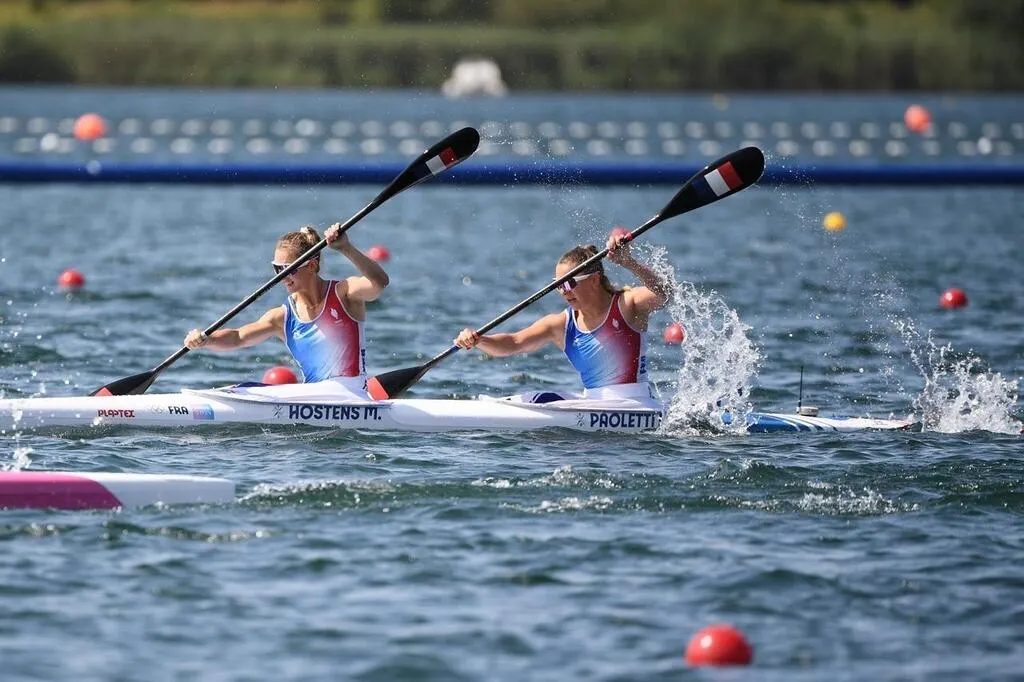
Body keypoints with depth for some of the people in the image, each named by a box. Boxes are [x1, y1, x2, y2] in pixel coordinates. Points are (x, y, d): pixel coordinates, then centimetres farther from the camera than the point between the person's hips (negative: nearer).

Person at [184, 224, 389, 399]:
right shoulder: (283, 317, 8)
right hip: (312, 394, 6)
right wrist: (205, 340, -24)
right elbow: (238, 338, -3)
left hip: (350, 395, -6)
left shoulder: (343, 293, -4)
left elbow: (378, 283, -24)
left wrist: (346, 249, -38)